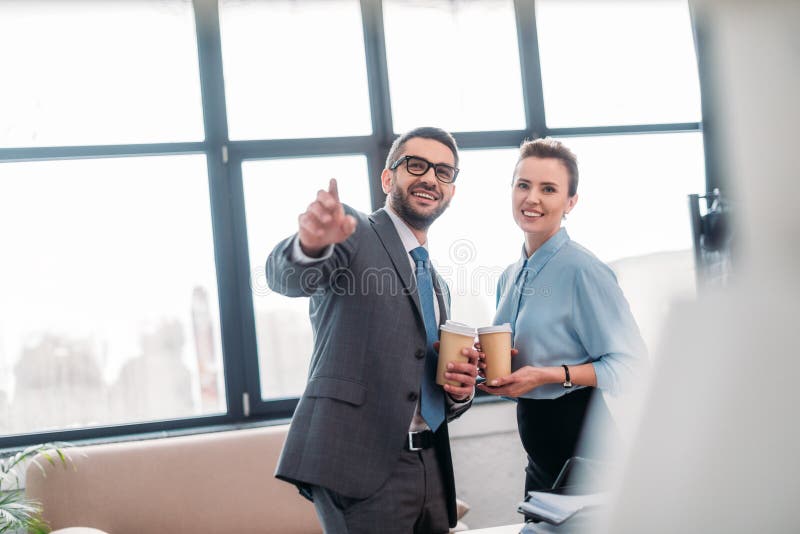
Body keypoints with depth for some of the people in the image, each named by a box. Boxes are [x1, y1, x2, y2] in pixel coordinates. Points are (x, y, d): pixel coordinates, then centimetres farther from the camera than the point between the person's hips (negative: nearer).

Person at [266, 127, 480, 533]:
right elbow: (286, 275, -22)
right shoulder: (354, 233, 0)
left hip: (431, 469, 7)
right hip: (359, 467, -7)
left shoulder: (436, 285, 20)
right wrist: (311, 244, -43)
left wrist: (461, 391, 3)